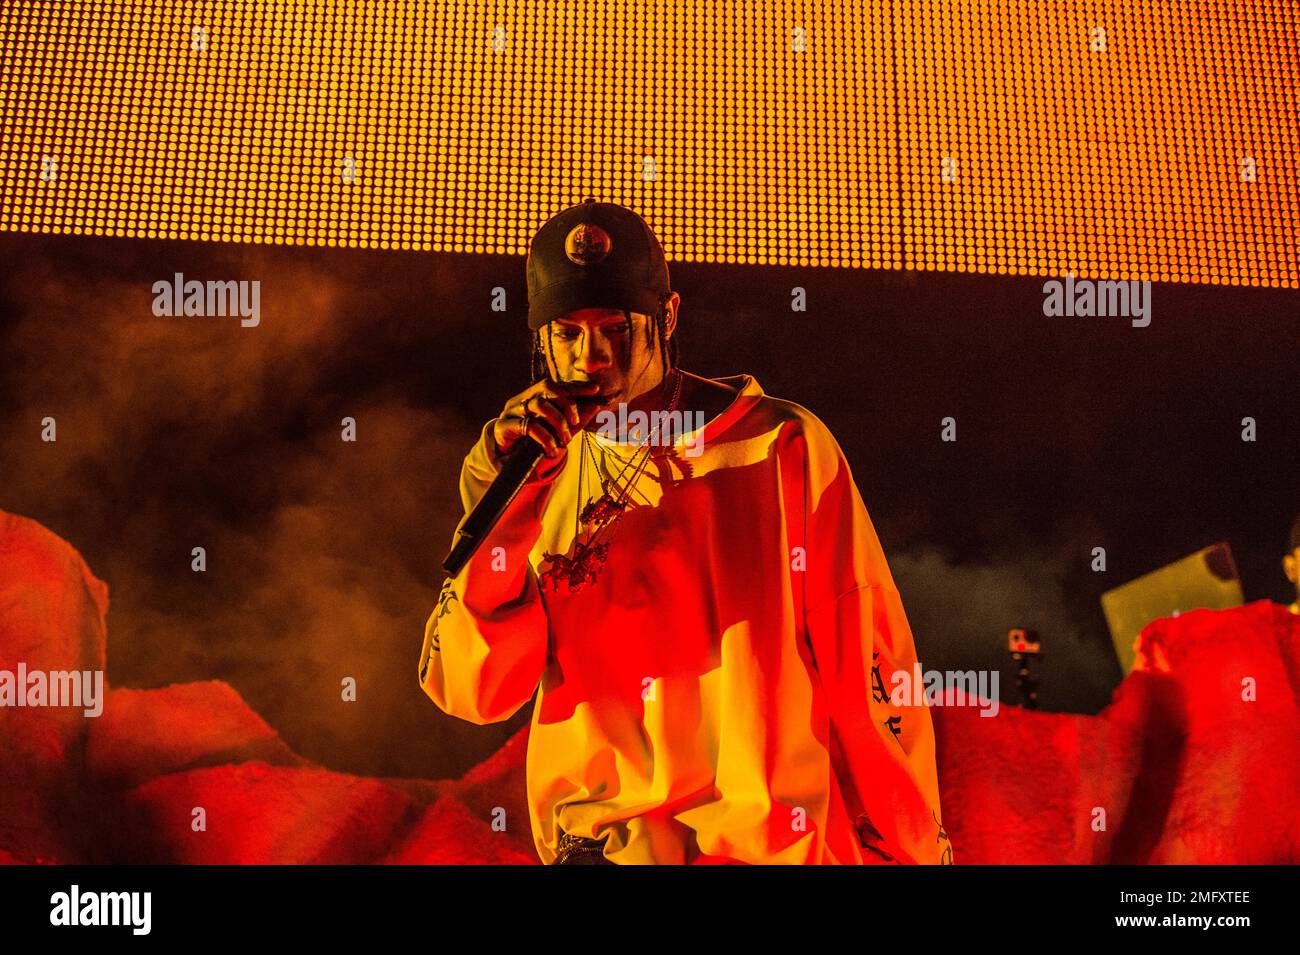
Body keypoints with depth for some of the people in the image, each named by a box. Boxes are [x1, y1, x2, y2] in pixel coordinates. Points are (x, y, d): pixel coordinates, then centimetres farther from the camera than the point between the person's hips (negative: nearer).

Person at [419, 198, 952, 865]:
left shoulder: (784, 447, -2)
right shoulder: (542, 479, 7)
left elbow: (867, 668, -1)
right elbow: (470, 693, -2)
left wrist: (910, 848, 3)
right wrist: (495, 513, -13)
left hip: (772, 844, -1)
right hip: (594, 844, 2)